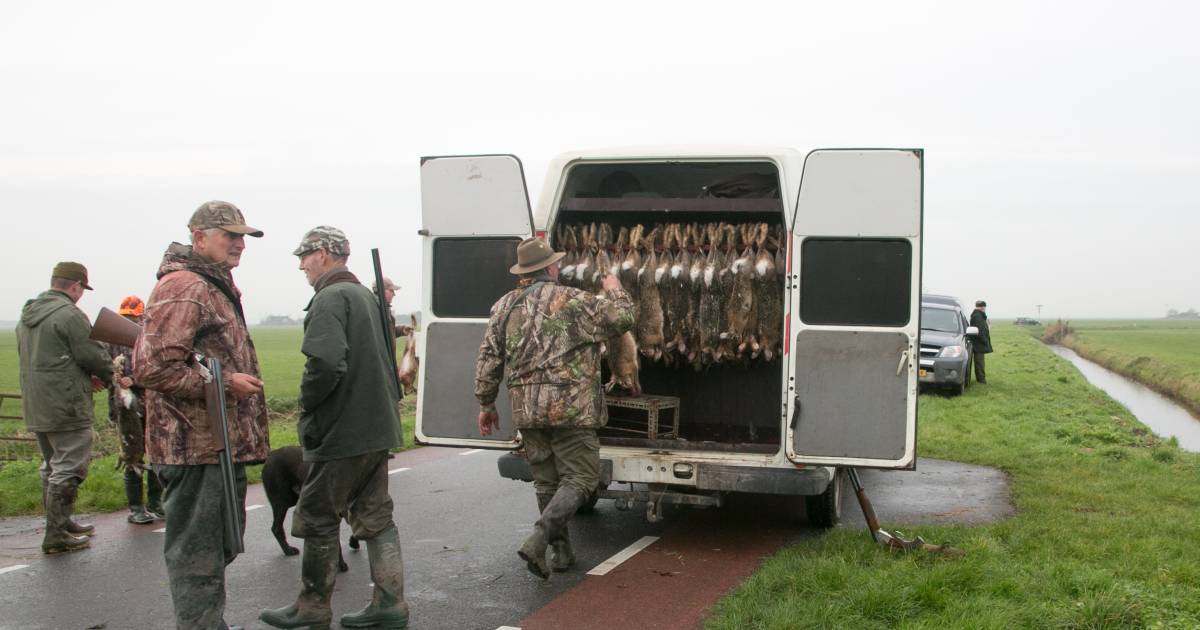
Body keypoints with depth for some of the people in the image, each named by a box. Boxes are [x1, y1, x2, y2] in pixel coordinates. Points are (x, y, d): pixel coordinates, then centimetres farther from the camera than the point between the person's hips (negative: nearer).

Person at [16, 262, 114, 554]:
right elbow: (93, 355, -16)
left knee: (52, 466, 19)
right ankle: (56, 534, -3)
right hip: (66, 406, -9)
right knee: (68, 469, -4)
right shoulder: (70, 314, -15)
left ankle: (61, 522, 29)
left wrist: (85, 377, 13)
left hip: (36, 406, 9)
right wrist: (106, 376, 7)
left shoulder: (27, 316, 15)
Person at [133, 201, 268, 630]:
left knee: (222, 543, 21)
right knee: (198, 551, -3)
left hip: (222, 445, 11)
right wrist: (225, 383, -20)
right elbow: (152, 368, -25)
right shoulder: (183, 288, -16)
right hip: (197, 447, -11)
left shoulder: (217, 285, 18)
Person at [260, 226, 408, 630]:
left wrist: (306, 403, -12)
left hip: (341, 431, -9)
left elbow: (326, 364, -27)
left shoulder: (330, 298, -14)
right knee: (375, 516, 12)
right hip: (377, 428, 9)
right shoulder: (365, 295, 15)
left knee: (317, 519, 4)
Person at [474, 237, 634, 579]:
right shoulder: (572, 300, -6)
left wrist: (486, 403, 18)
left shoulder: (503, 307, 9)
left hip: (527, 409, 6)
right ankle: (538, 539, -16)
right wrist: (615, 291, 19)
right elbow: (622, 318, 0)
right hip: (570, 406, -5)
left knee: (547, 481, 16)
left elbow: (489, 360, 10)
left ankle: (561, 551, 22)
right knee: (580, 478, 0)